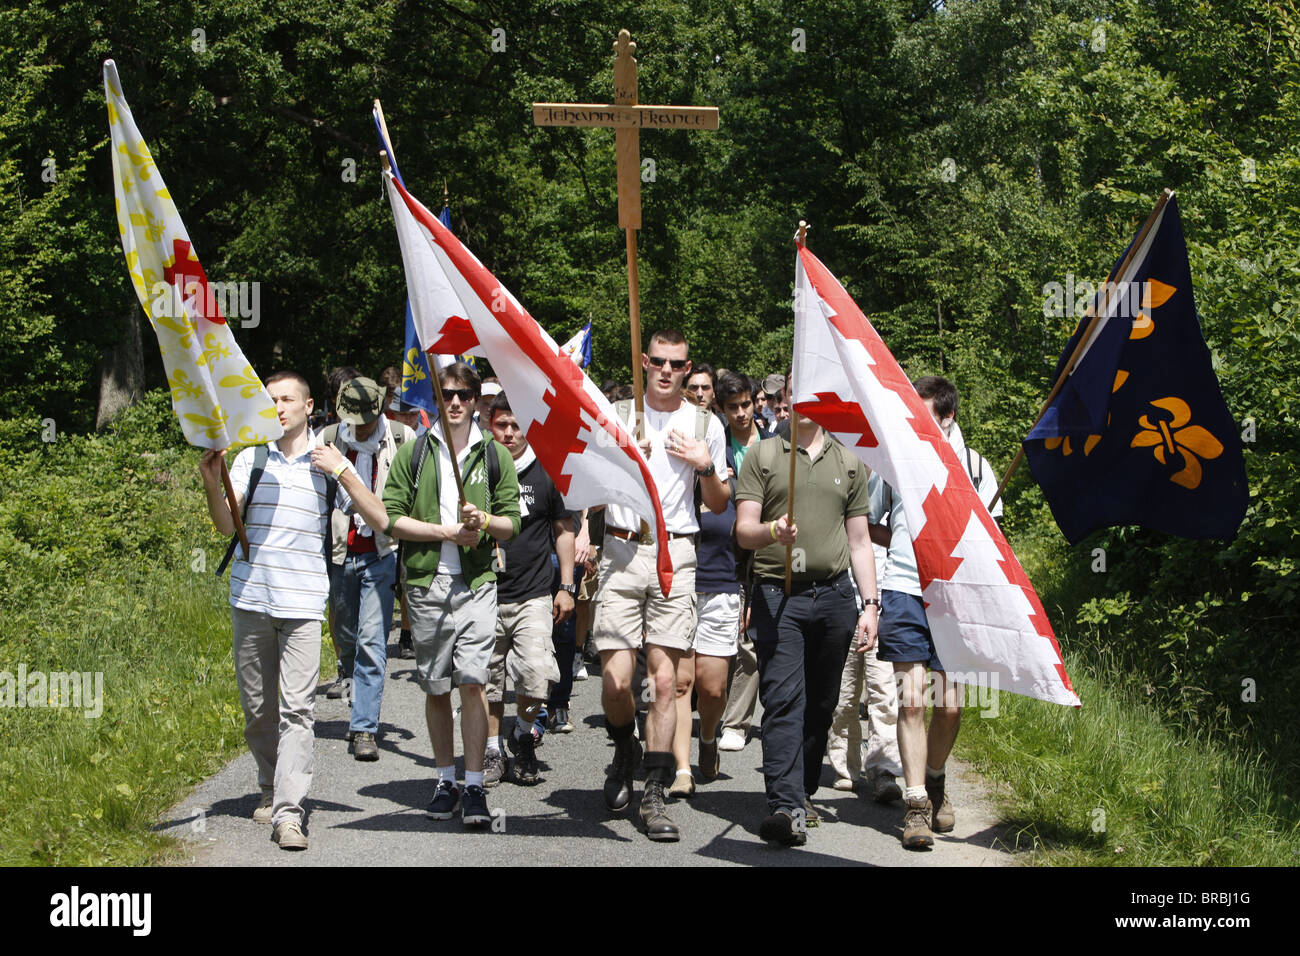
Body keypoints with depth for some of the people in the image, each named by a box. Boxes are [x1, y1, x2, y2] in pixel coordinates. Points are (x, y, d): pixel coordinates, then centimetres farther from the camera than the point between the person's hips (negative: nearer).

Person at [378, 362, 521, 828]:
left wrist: (485, 521, -14)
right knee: (436, 688, 7)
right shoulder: (412, 454, 7)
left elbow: (512, 522, 8)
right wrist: (447, 532, -10)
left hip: (476, 583, -1)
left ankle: (474, 788, -9)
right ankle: (446, 781, 20)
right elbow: (392, 518, 0)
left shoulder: (495, 456, 9)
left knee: (472, 681, -11)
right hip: (426, 583, 1)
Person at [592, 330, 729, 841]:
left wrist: (706, 468, -3)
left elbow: (719, 504, 16)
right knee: (616, 678, -8)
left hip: (677, 555, 0)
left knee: (664, 678, -6)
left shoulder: (706, 425, 12)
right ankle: (625, 752, 23)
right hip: (621, 552, 0)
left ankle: (654, 794, -1)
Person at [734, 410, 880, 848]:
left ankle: (804, 792, 19)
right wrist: (772, 531, -23)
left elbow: (859, 541, 16)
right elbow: (743, 529, 0)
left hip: (834, 595, 3)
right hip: (778, 595, -3)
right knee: (783, 700, -13)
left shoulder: (849, 462, 16)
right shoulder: (763, 455, 8)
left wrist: (870, 605, 8)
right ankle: (785, 806, -21)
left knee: (820, 704, 6)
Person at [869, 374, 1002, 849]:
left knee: (950, 705, 0)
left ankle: (935, 779, 26)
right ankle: (916, 803, -5)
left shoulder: (973, 466, 10)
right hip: (903, 591, 0)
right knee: (911, 699, -9)